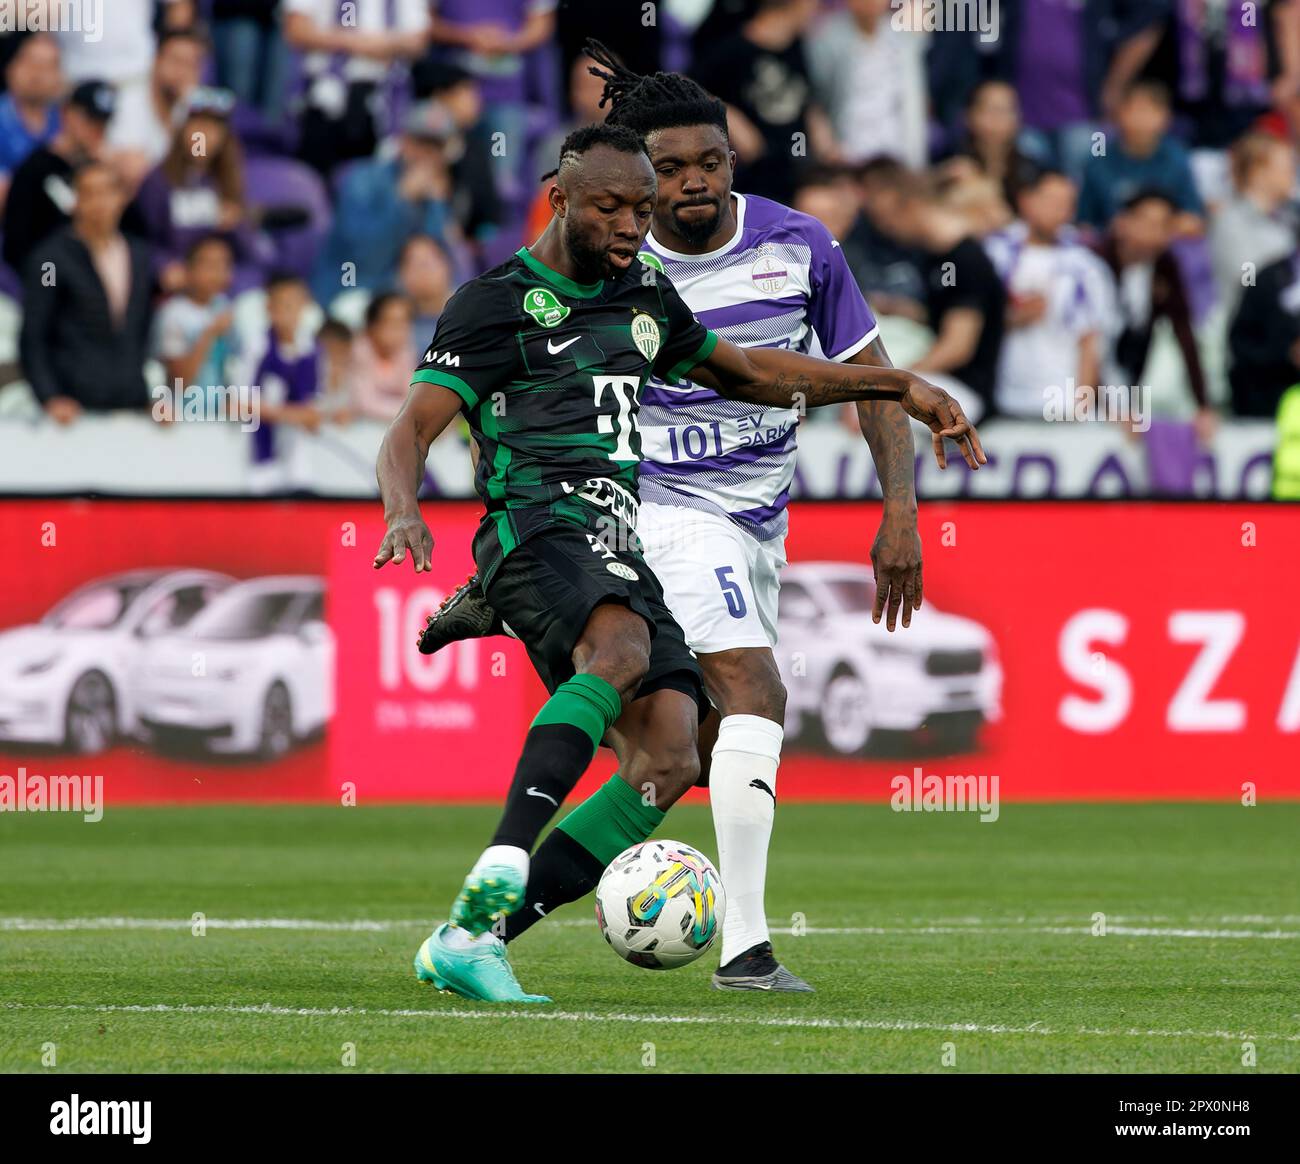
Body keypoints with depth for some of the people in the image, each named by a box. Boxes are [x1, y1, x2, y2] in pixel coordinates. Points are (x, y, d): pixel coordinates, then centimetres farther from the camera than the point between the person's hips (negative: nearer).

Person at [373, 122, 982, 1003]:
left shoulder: (645, 299, 24)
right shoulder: (497, 302, 2)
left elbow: (748, 373, 39)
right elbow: (410, 434, -6)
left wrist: (899, 387, 35)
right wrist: (406, 512, -28)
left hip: (618, 550, 7)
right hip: (540, 527, -7)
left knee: (670, 757, -15)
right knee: (622, 649, -38)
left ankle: (469, 940, -16)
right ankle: (496, 879, -46)